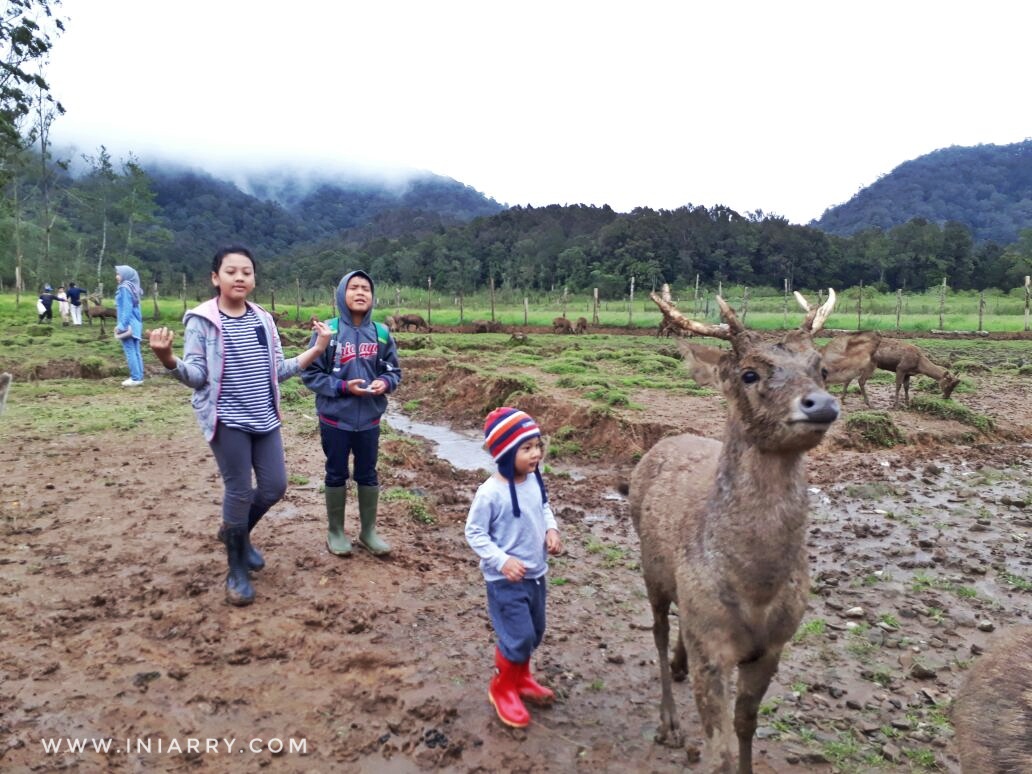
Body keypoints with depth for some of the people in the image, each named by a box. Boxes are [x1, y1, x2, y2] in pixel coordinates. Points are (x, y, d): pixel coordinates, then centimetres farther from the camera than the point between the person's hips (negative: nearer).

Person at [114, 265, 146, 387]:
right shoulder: (133, 288, 12)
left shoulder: (125, 288, -13)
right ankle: (139, 377, 11)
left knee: (130, 351, -6)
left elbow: (126, 309, -17)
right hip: (135, 324, 9)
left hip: (128, 324, -9)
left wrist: (122, 326, -17)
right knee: (136, 351, 9)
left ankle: (135, 378, -5)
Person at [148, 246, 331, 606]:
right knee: (239, 492, -1)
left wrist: (317, 349, 5)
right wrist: (169, 360, -30)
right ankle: (237, 571, 17)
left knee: (275, 486, 8)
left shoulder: (264, 320, 7)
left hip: (264, 419, 5)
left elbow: (278, 371, 10)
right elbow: (196, 375, -10)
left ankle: (237, 532, 38)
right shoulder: (202, 320, -7)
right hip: (227, 421, -5)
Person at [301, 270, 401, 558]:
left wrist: (384, 383, -15)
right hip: (335, 419, -2)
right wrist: (342, 386, -18)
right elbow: (310, 374, -7)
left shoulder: (381, 333, -3)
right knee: (336, 475, 12)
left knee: (368, 475, 14)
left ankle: (368, 531, 29)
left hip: (369, 420, 3)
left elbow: (394, 371, 7)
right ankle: (335, 532, 28)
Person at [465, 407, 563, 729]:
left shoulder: (535, 480, -5)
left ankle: (521, 678, 45)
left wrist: (552, 530, -6)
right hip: (506, 580, -7)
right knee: (518, 637, -2)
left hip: (536, 574, 7)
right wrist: (502, 560, -25)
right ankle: (502, 687, 25)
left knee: (534, 633, 20)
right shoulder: (490, 493, -25)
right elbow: (474, 533, -16)